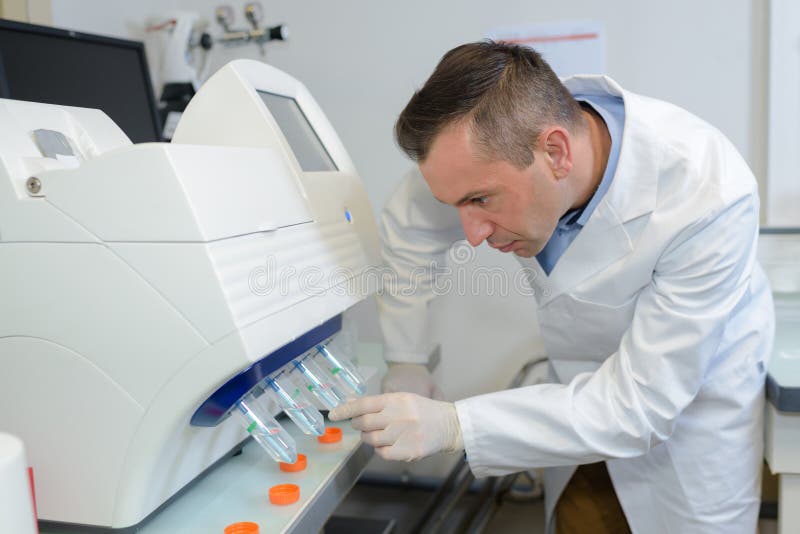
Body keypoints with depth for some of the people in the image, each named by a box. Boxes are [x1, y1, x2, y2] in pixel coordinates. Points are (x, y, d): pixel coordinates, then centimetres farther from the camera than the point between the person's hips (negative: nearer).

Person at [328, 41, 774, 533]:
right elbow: (411, 227, -4)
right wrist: (406, 361, -4)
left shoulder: (710, 196, -35)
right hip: (587, 394, 3)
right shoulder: (502, 135, -23)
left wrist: (451, 426, -39)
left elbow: (639, 404, -32)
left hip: (691, 412, -3)